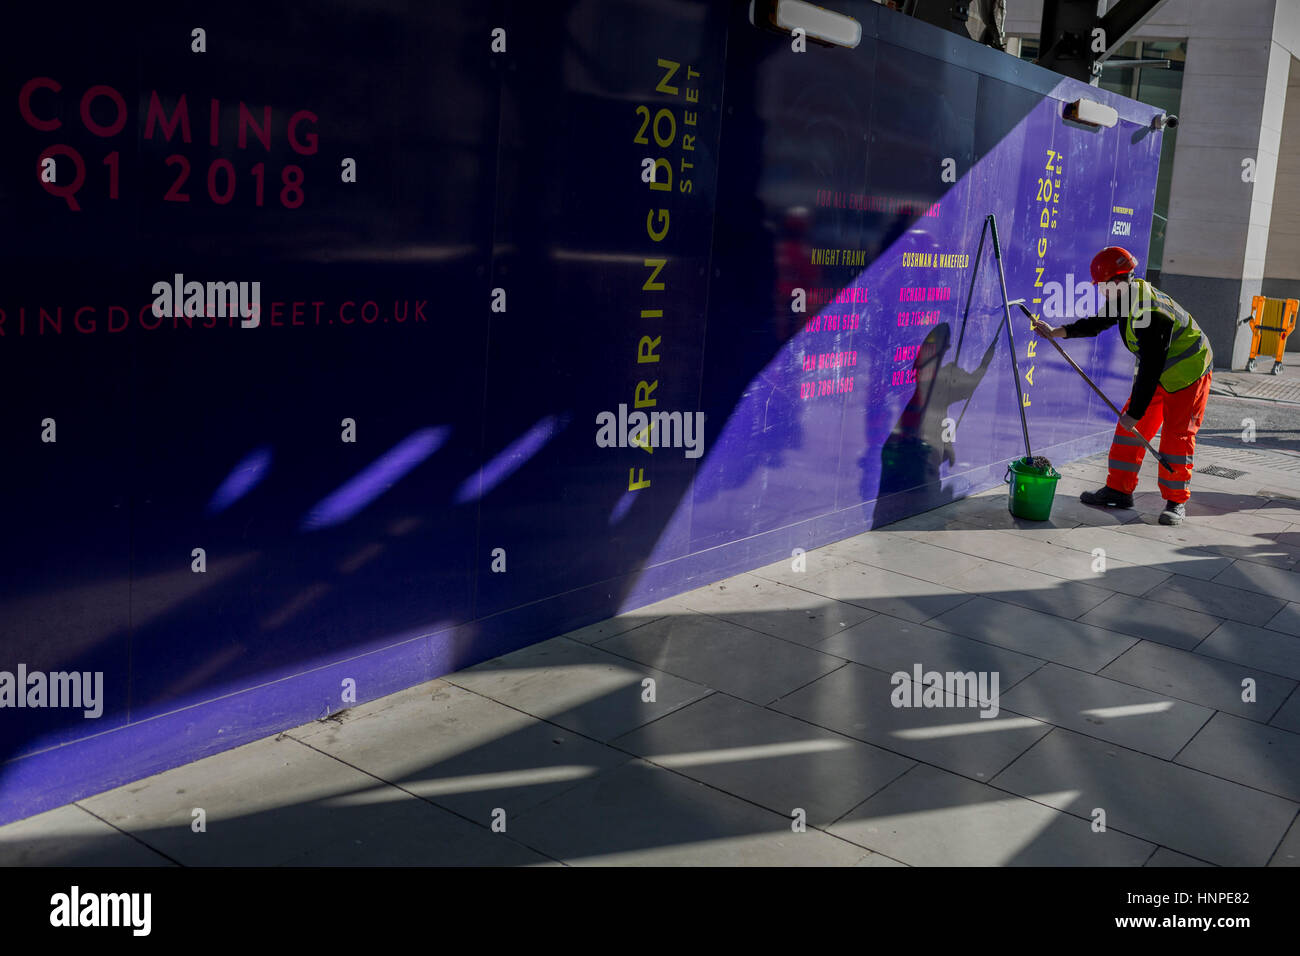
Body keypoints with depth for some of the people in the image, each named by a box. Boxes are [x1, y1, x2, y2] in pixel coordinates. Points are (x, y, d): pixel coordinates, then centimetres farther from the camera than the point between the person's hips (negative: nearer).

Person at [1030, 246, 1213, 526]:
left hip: (1187, 374, -9)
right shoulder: (1131, 293, -5)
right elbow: (1099, 321, 13)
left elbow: (1151, 370, -32)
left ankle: (1176, 502, 5)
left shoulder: (1149, 314, -34)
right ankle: (1118, 490, 12)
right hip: (1157, 373, 9)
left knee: (1177, 436, -6)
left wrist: (1135, 413, -27)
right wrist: (1057, 332, 7)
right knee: (1129, 427, 5)